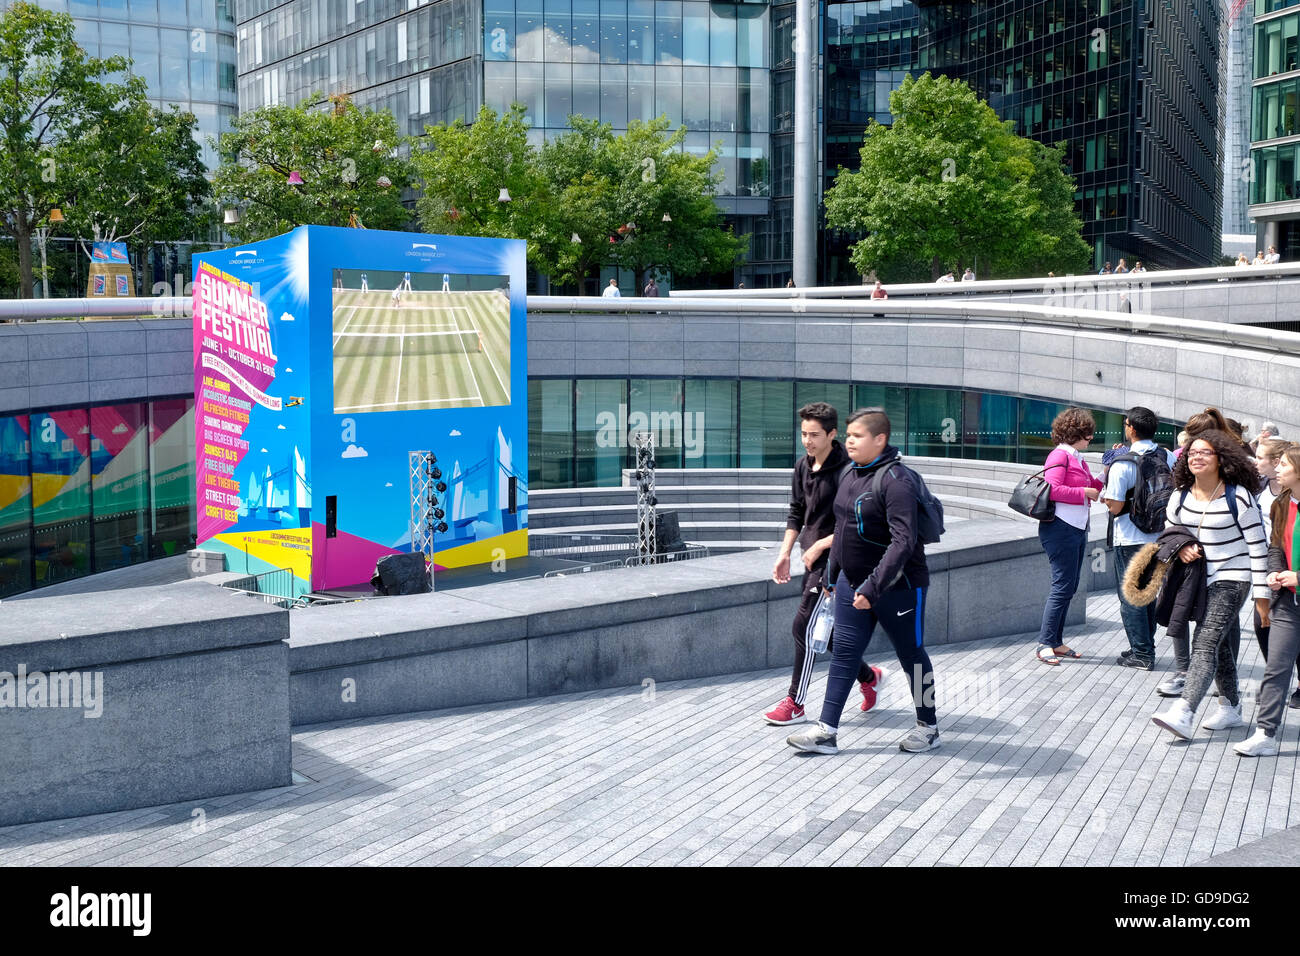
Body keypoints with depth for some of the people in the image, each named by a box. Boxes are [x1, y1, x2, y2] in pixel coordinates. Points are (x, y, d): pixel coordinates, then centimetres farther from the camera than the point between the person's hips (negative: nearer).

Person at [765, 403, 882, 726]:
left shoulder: (845, 471, -17)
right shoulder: (803, 466, 7)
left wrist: (819, 546, -18)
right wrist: (785, 553, 9)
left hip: (833, 559, -8)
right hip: (813, 559, 8)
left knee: (805, 626, -8)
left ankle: (795, 704, 2)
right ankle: (869, 677, 35)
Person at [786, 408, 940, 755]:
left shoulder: (895, 481, -20)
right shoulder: (850, 475, 7)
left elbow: (903, 542, -28)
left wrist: (873, 588, -31)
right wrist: (832, 574, 18)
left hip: (897, 587, -8)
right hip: (852, 583, 8)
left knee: (911, 655, 9)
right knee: (844, 654, 6)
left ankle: (928, 727, 25)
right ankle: (826, 731, 9)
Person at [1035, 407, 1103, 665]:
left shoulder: (1077, 458, 18)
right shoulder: (1060, 455, -11)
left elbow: (1095, 487, 26)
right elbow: (1053, 489, -22)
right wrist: (1084, 493, -15)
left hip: (1077, 528, 10)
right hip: (1061, 528, -10)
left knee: (1069, 587, 10)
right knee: (1063, 586, -9)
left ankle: (1057, 642, 16)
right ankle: (1045, 644, -5)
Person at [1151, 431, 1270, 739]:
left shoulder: (1238, 497, -12)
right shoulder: (1180, 496, 4)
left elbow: (1258, 547, -9)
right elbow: (1168, 531, 19)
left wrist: (1261, 595, -9)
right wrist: (1180, 548, -5)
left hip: (1231, 579, -6)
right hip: (1199, 578, 6)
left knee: (1206, 643, -17)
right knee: (1220, 646, 15)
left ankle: (1183, 714, -27)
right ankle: (1231, 708, 29)